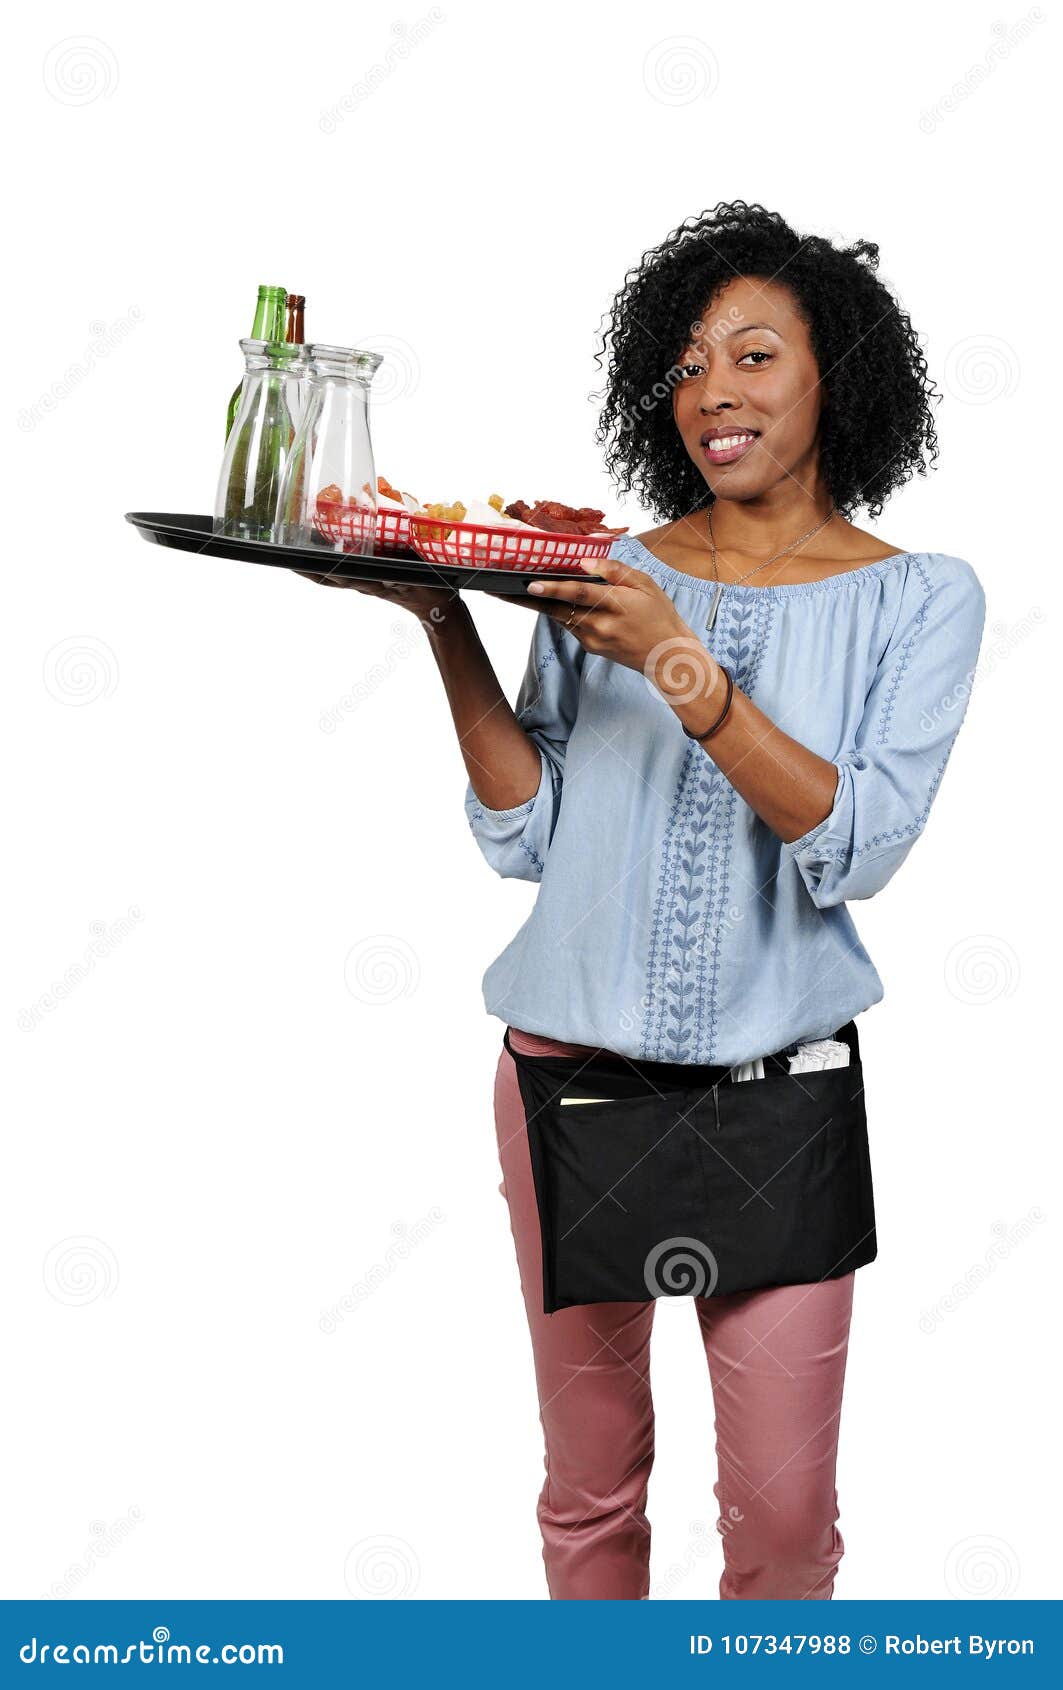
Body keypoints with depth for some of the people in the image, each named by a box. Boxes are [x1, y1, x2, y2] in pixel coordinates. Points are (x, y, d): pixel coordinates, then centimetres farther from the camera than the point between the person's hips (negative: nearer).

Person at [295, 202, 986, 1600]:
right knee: (591, 1481, 13)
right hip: (573, 1063, 2)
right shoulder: (603, 577, 4)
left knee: (783, 1505, 4)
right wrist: (448, 630, -11)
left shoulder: (919, 597, -1)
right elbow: (524, 839, 0)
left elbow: (857, 850, -14)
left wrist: (679, 664, -23)